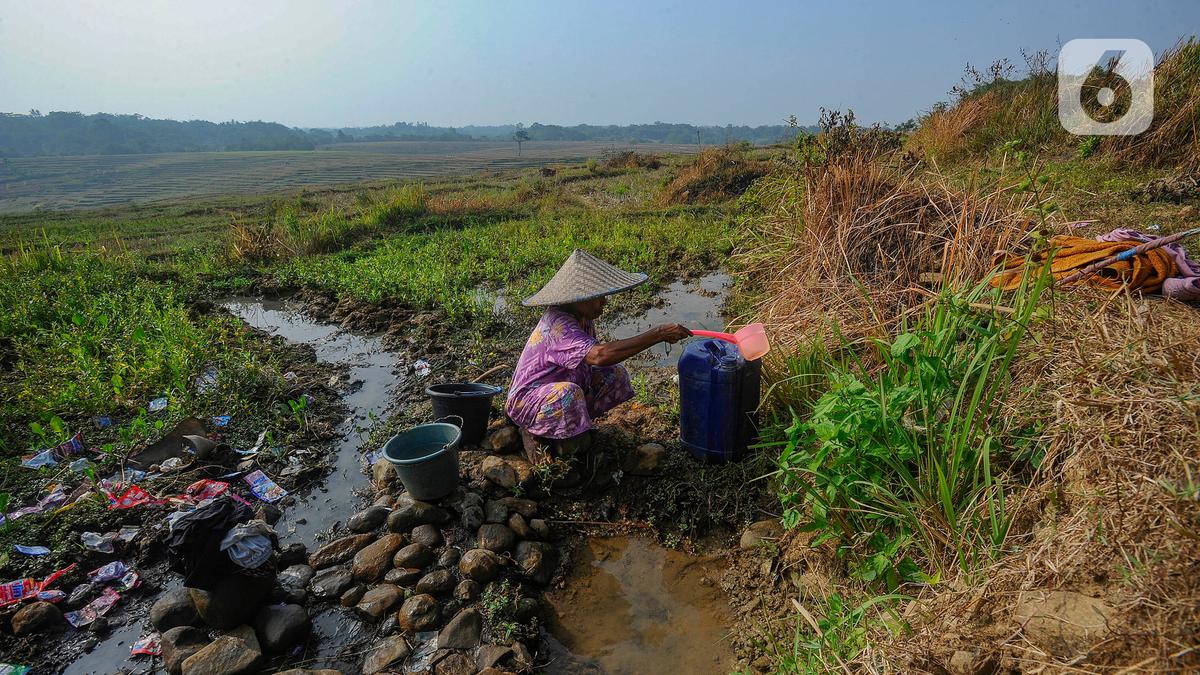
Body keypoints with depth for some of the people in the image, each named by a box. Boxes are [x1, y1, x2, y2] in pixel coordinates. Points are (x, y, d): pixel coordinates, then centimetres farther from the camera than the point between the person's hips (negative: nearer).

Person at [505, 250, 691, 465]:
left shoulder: (583, 317, -2)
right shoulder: (557, 325, -32)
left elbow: (591, 358, 5)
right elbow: (599, 356, -47)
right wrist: (658, 334, -44)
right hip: (527, 398, -9)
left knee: (616, 374, 1)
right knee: (567, 393, -40)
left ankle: (571, 424, 8)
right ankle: (535, 433, -7)